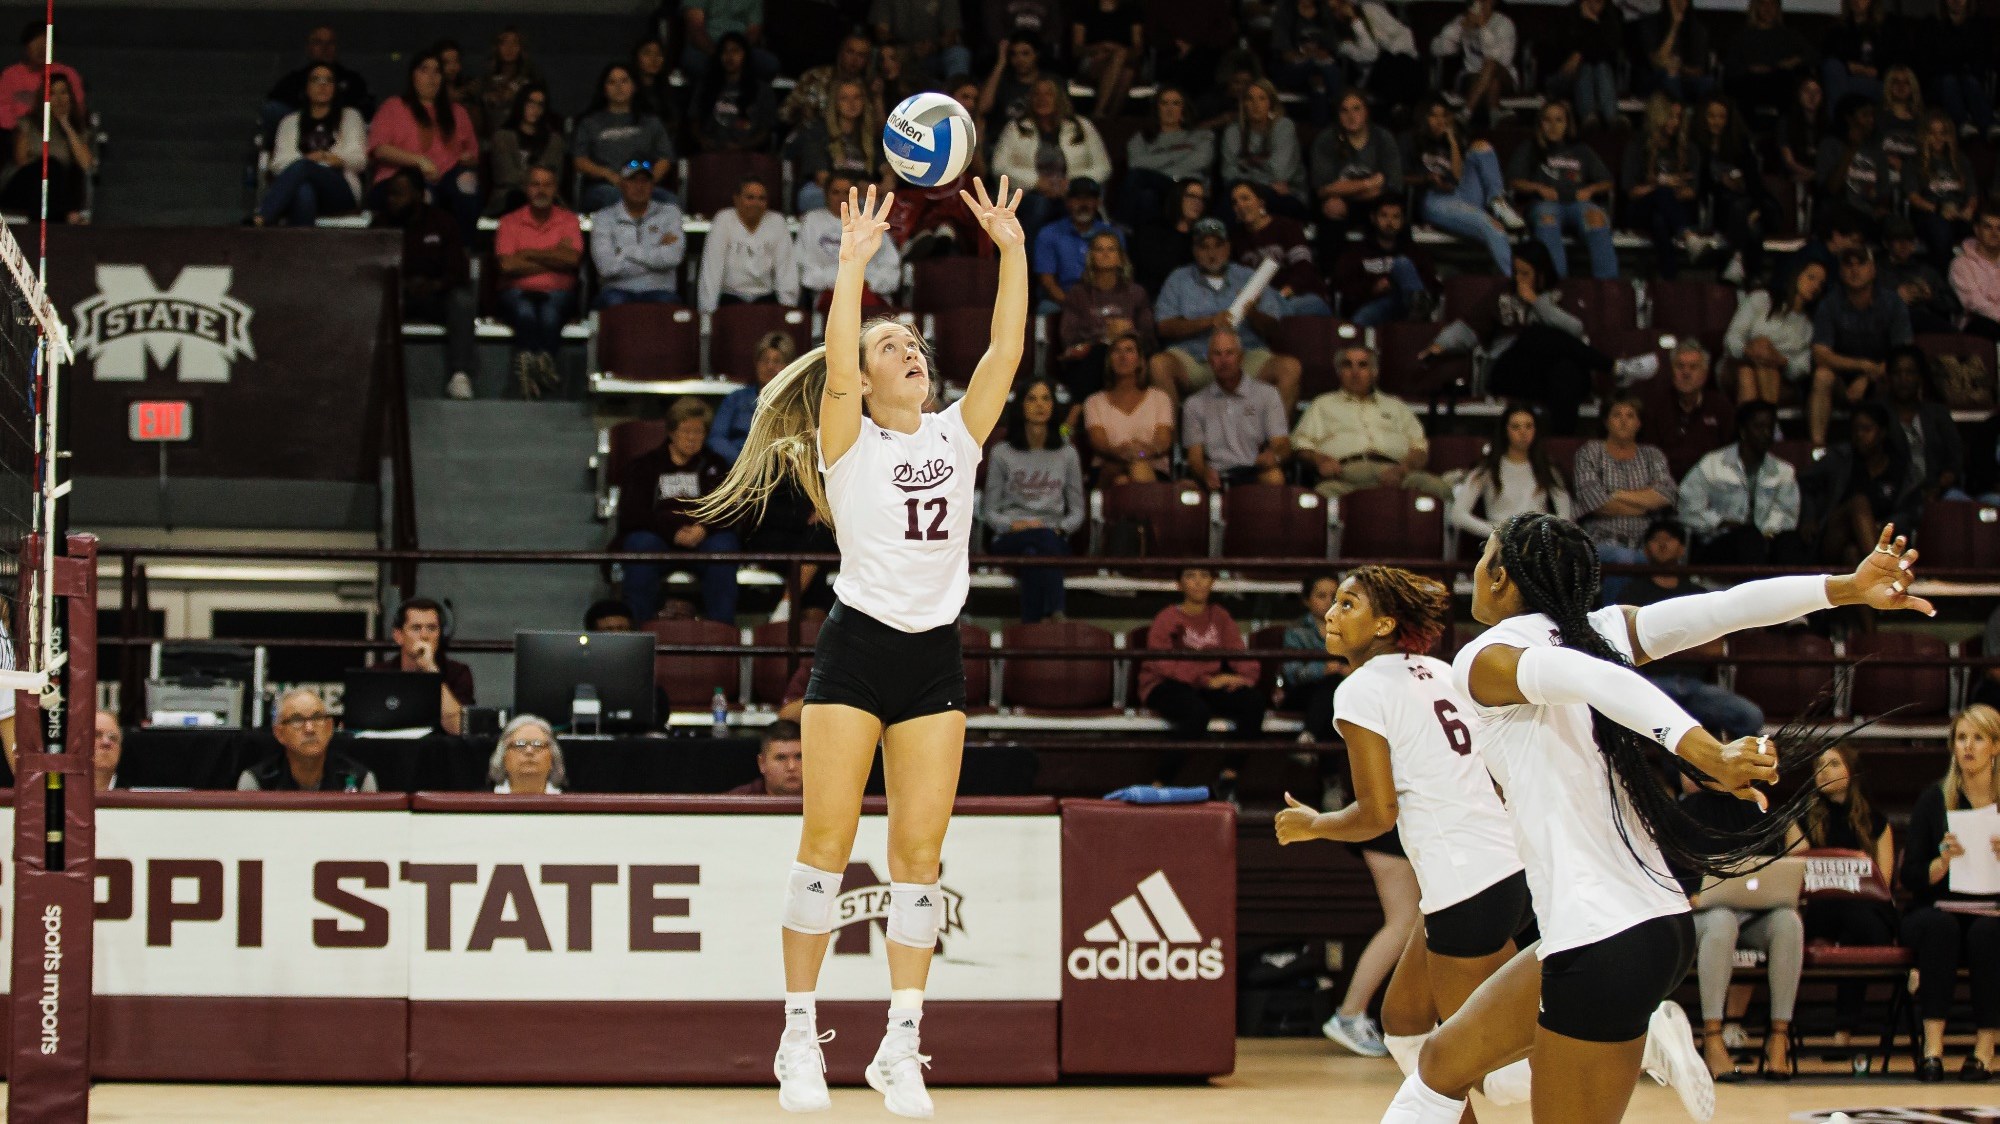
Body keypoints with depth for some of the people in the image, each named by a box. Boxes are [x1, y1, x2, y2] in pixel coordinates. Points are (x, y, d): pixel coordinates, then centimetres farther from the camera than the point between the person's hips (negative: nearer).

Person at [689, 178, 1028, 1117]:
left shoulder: (956, 434, 11)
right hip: (858, 645, -4)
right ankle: (800, 1036, 4)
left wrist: (1011, 248, -3)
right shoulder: (850, 440, 1)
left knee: (918, 850, 1)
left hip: (935, 658, 4)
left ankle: (900, 1047, 4)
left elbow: (1006, 351, 3)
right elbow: (834, 358, -16)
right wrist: (855, 259, -20)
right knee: (827, 839, -5)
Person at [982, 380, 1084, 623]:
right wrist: (1014, 525, -10)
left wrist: (1060, 529, -6)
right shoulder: (1002, 453, 13)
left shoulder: (1067, 454, 17)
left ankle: (1032, 621, -56)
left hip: (1054, 538, 1)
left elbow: (1077, 511, 16)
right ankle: (1055, 614, -59)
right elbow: (989, 511, 11)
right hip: (1008, 539, -1)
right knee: (1041, 539, -39)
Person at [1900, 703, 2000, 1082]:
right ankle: (1932, 1047, -38)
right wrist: (1943, 861, -16)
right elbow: (1909, 879, 3)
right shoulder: (1934, 799, 5)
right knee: (1940, 925, -34)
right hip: (1936, 910, 0)